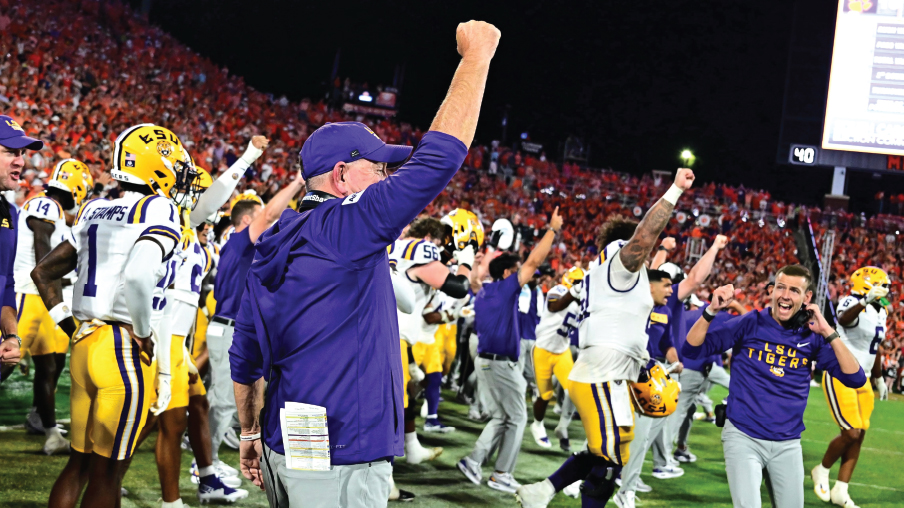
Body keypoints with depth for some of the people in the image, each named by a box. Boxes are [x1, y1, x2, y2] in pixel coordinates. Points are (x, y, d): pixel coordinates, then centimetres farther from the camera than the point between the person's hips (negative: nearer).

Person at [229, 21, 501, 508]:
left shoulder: (270, 249, 11)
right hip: (339, 466, -9)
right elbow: (439, 156, -17)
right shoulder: (347, 228, -14)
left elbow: (245, 358, 16)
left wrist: (250, 433, 28)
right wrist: (476, 56, -8)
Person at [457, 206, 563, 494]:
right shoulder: (506, 288, -11)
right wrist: (553, 230, -6)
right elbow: (535, 261, -12)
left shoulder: (483, 294, 13)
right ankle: (501, 475, 3)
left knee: (500, 417, 16)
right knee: (517, 418, 3)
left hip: (485, 361, 8)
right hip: (502, 364, -8)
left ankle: (473, 461, 6)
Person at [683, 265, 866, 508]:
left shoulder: (812, 336, 2)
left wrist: (829, 333, -12)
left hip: (788, 445, 3)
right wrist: (711, 311, -21)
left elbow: (855, 379, -6)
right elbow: (691, 350, -7)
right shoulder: (749, 324, -4)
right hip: (743, 438, -3)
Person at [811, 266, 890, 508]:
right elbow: (844, 319, -44)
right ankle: (822, 471, 15)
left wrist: (879, 377, 32)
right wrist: (866, 300, -61)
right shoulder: (852, 303, -17)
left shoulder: (881, 312, 11)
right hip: (840, 377, -9)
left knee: (859, 436, 6)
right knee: (851, 434, -12)